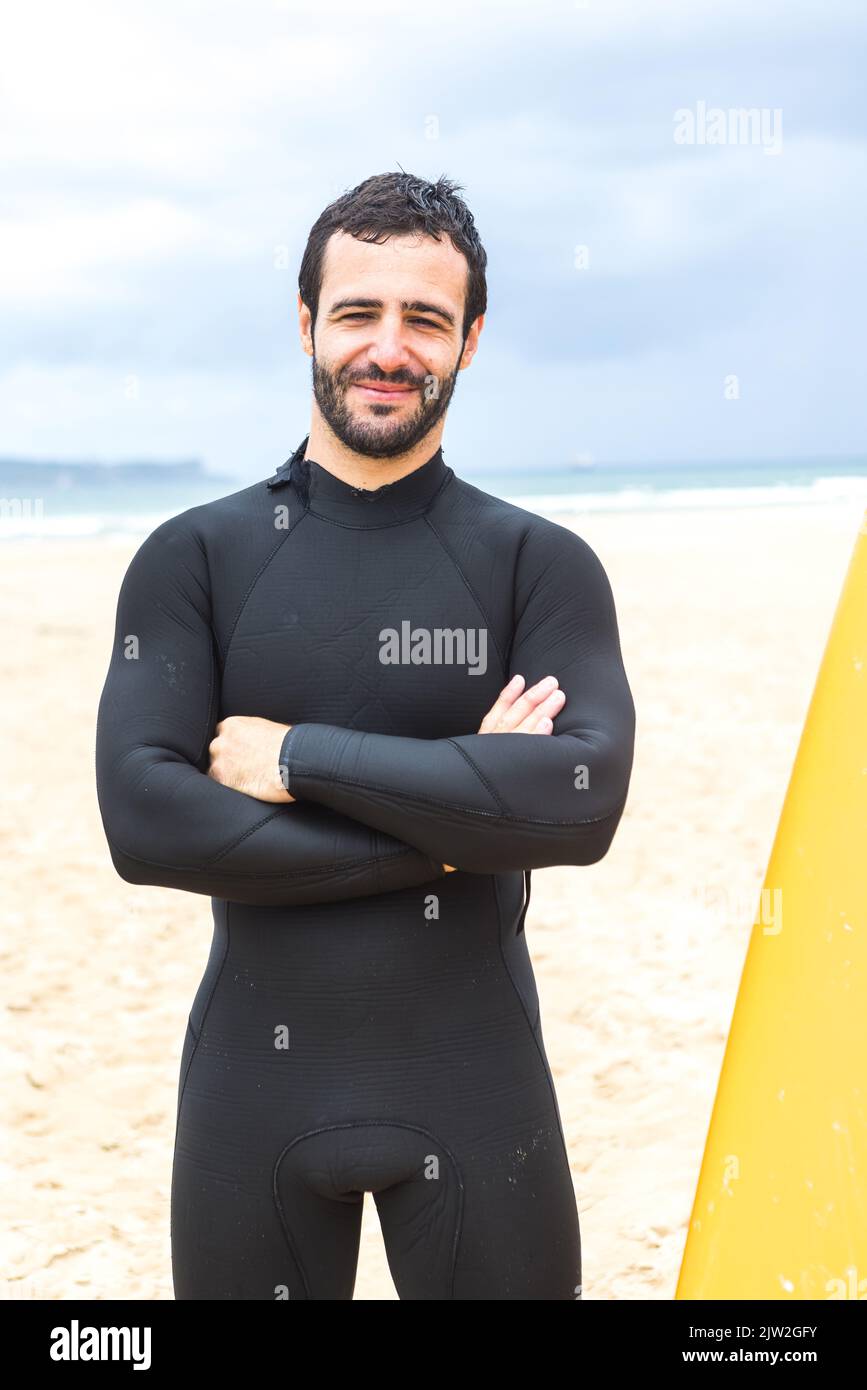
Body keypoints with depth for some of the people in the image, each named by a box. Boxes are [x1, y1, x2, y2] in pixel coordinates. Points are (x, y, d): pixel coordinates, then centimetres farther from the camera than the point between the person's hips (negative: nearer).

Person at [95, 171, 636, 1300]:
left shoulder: (540, 563, -2)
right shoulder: (196, 559, 0)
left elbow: (583, 801, -18)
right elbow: (143, 822, -13)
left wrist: (302, 757, -16)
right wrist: (450, 828, -15)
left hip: (477, 1088, 0)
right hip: (255, 1084, 1)